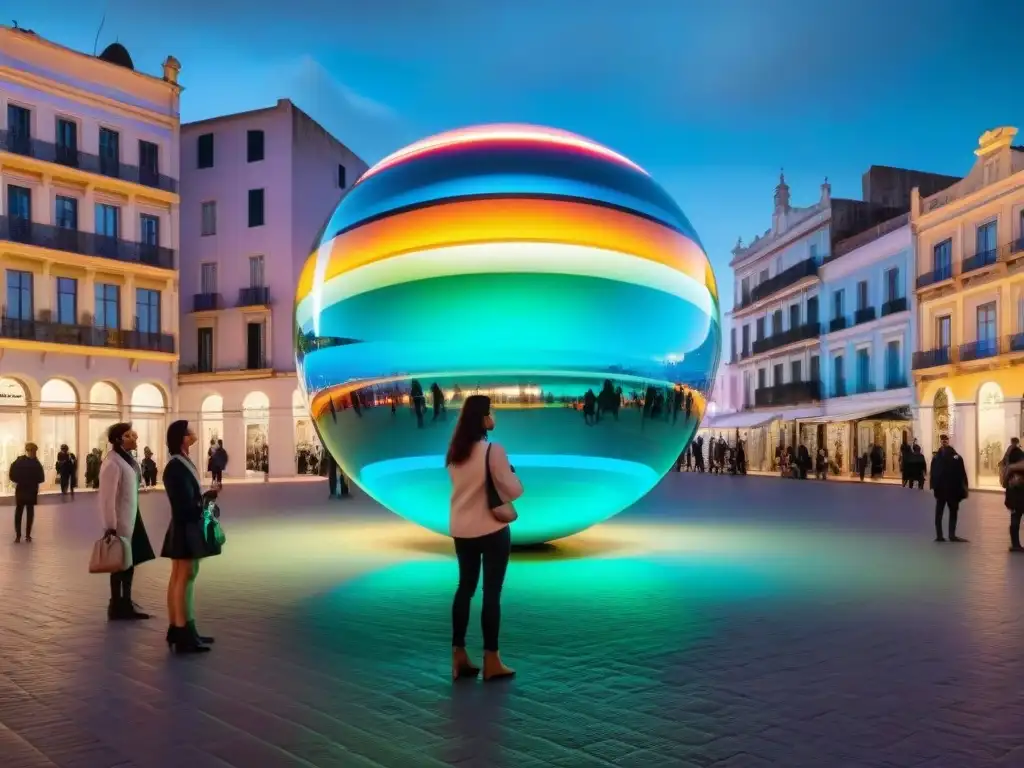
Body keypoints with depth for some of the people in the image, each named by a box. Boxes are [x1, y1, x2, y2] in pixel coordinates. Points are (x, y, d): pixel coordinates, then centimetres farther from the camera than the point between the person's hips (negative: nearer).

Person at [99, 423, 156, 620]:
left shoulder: (129, 459, 8)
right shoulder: (112, 463, -18)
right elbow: (107, 497, -19)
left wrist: (134, 518, 15)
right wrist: (110, 526, -20)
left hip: (132, 518, 8)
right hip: (120, 521, -8)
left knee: (130, 561, 13)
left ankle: (126, 604, 23)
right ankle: (116, 606, 13)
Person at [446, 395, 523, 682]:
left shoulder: (455, 452, 3)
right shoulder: (493, 450, -18)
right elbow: (514, 490, -14)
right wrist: (511, 475, 5)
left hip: (461, 530, 6)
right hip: (492, 530, -6)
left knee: (465, 587, 14)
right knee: (492, 592, 2)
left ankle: (459, 658, 17)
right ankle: (491, 662, 8)